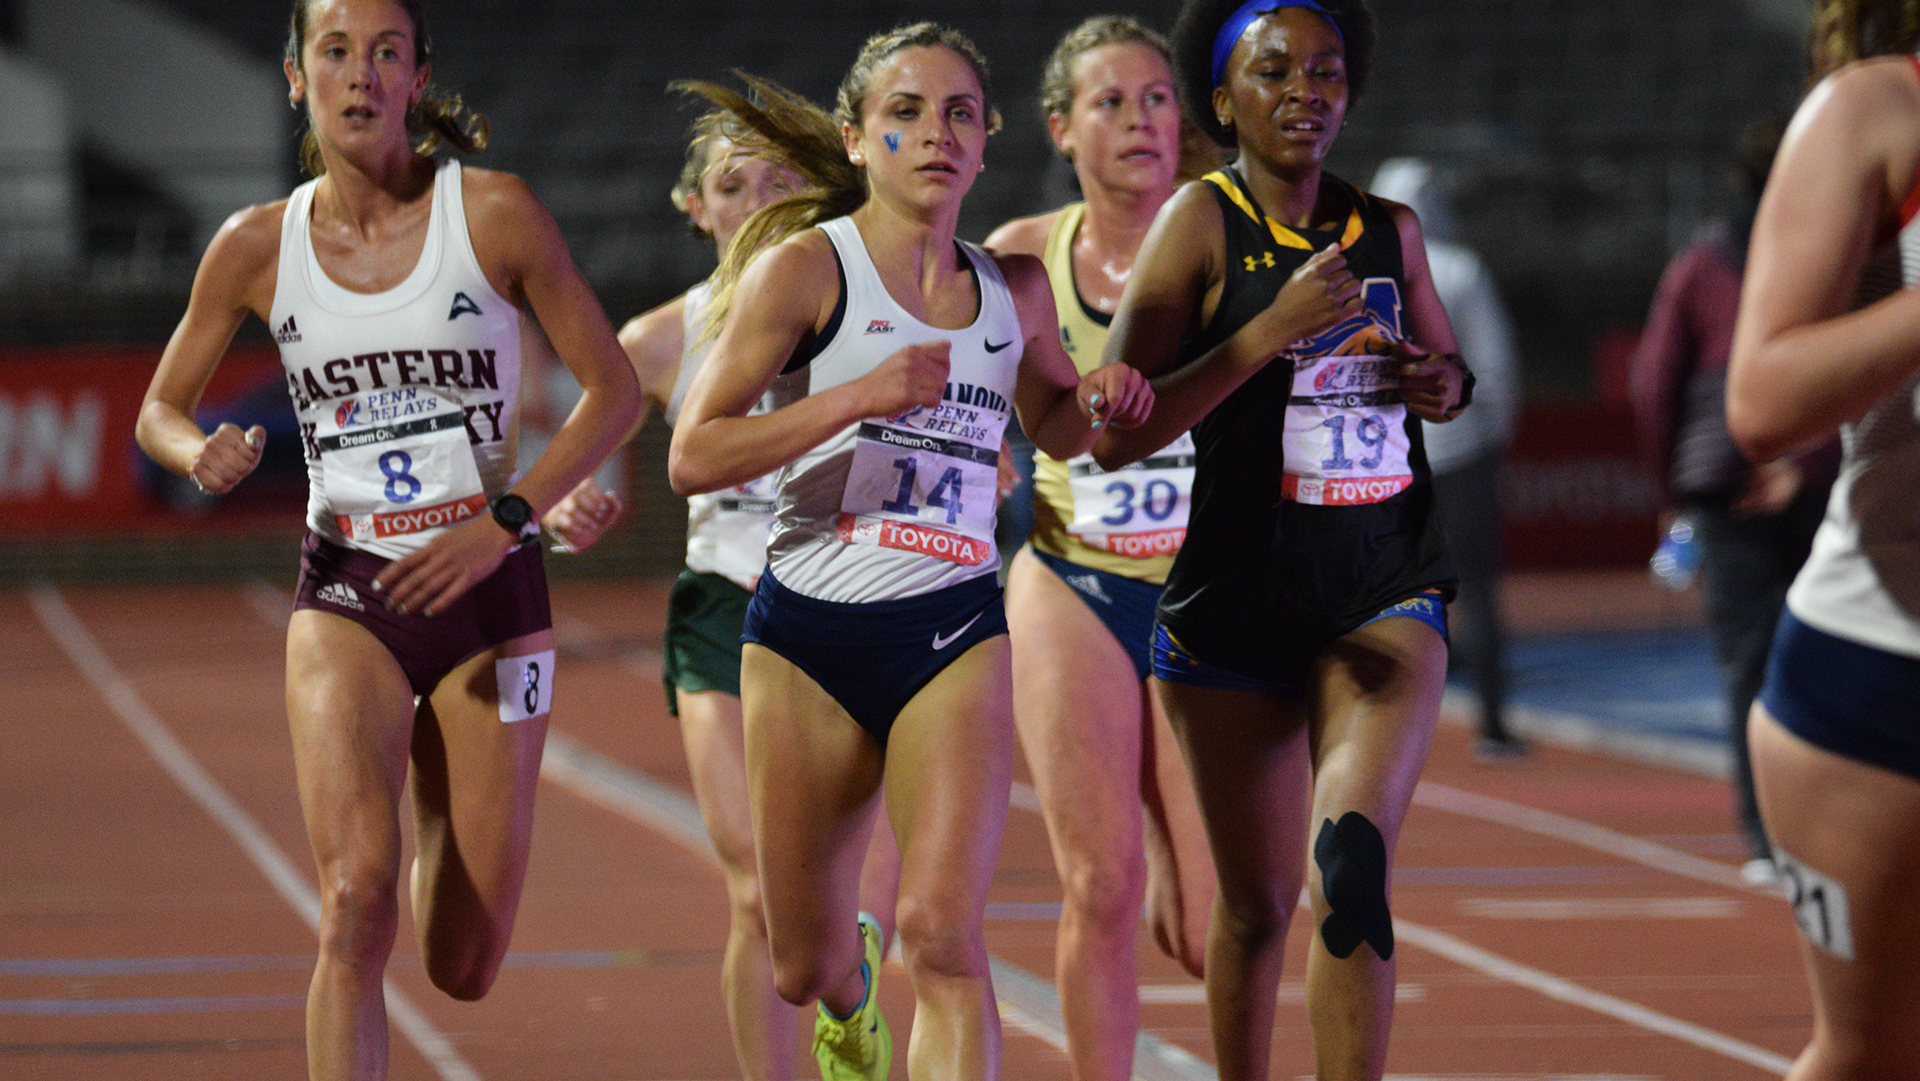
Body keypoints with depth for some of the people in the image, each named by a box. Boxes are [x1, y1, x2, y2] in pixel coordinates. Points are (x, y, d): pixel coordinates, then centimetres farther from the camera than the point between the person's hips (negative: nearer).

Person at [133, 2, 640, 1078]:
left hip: (492, 595, 0)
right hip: (346, 596, 0)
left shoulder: (494, 213, -8)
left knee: (464, 968, 5)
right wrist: (205, 455, -13)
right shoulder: (258, 246, -1)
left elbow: (615, 387, -3)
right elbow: (161, 408, 11)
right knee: (357, 893, -24)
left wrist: (503, 522, -16)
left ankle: (440, 849, 42)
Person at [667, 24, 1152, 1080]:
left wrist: (1099, 399, 5)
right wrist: (856, 397, -22)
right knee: (803, 970, 12)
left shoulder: (1014, 288, 9)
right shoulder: (804, 267, -5)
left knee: (942, 935, -20)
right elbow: (692, 456, -12)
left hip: (955, 634, 1)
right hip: (807, 634, -1)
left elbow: (1054, 426, 29)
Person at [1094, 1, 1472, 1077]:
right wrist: (1269, 333, -22)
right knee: (1259, 900, 9)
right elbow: (1115, 434, -13)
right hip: (1237, 595, -1)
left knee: (1357, 854, -23)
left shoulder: (1390, 228, 6)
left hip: (1387, 590, 2)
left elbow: (1447, 358, 26)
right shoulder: (1200, 223, -6)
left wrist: (1445, 383, 1)